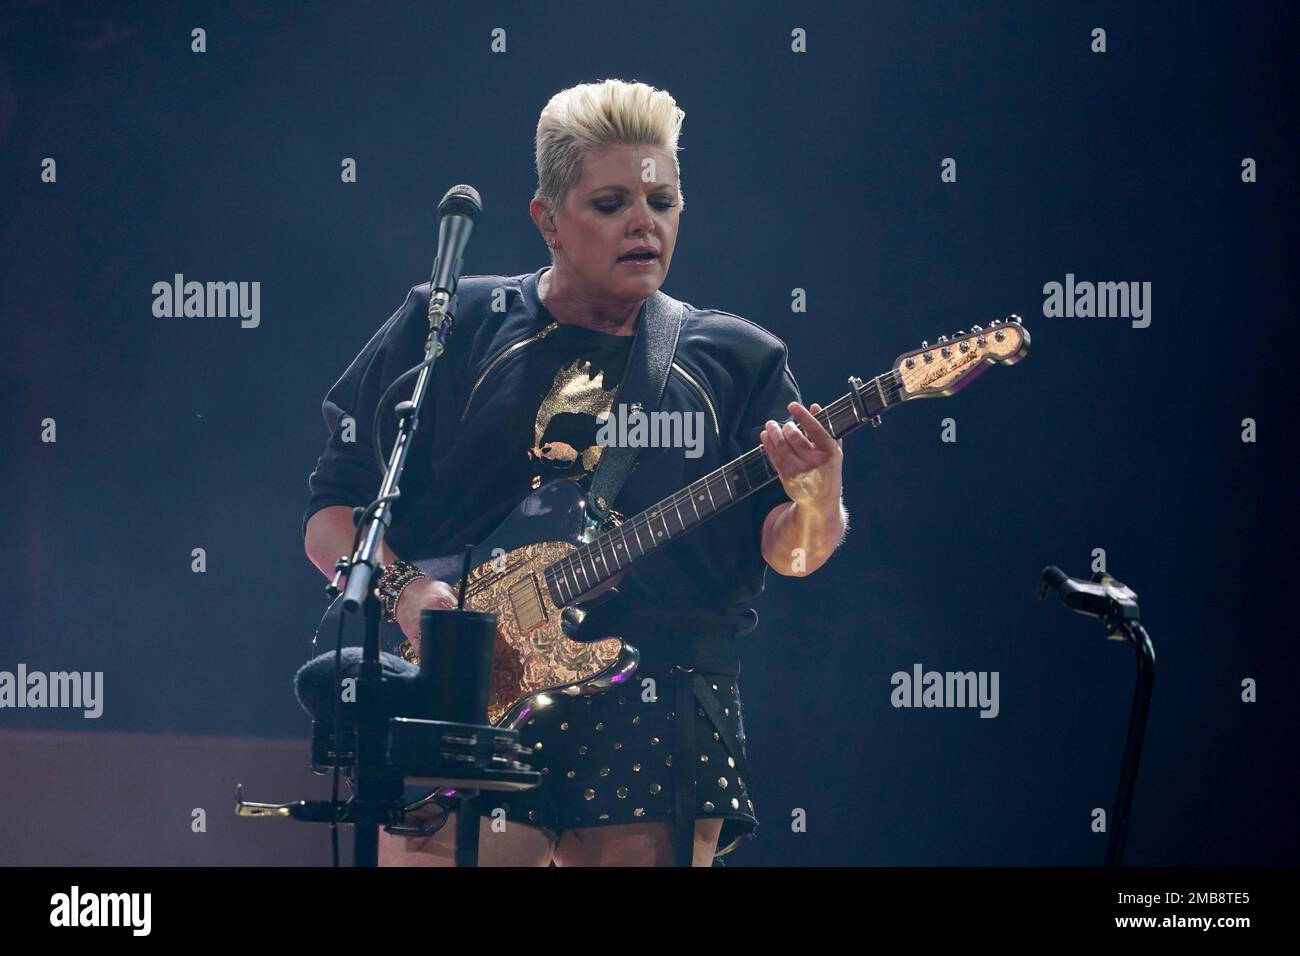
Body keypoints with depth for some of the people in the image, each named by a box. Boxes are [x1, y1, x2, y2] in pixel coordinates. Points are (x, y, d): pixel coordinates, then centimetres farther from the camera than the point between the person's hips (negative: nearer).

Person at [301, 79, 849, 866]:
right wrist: (405, 589, -13)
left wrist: (815, 499, -20)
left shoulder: (737, 360, 14)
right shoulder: (446, 329, 9)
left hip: (660, 734, 2)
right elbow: (333, 518, 7)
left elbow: (790, 550, 3)